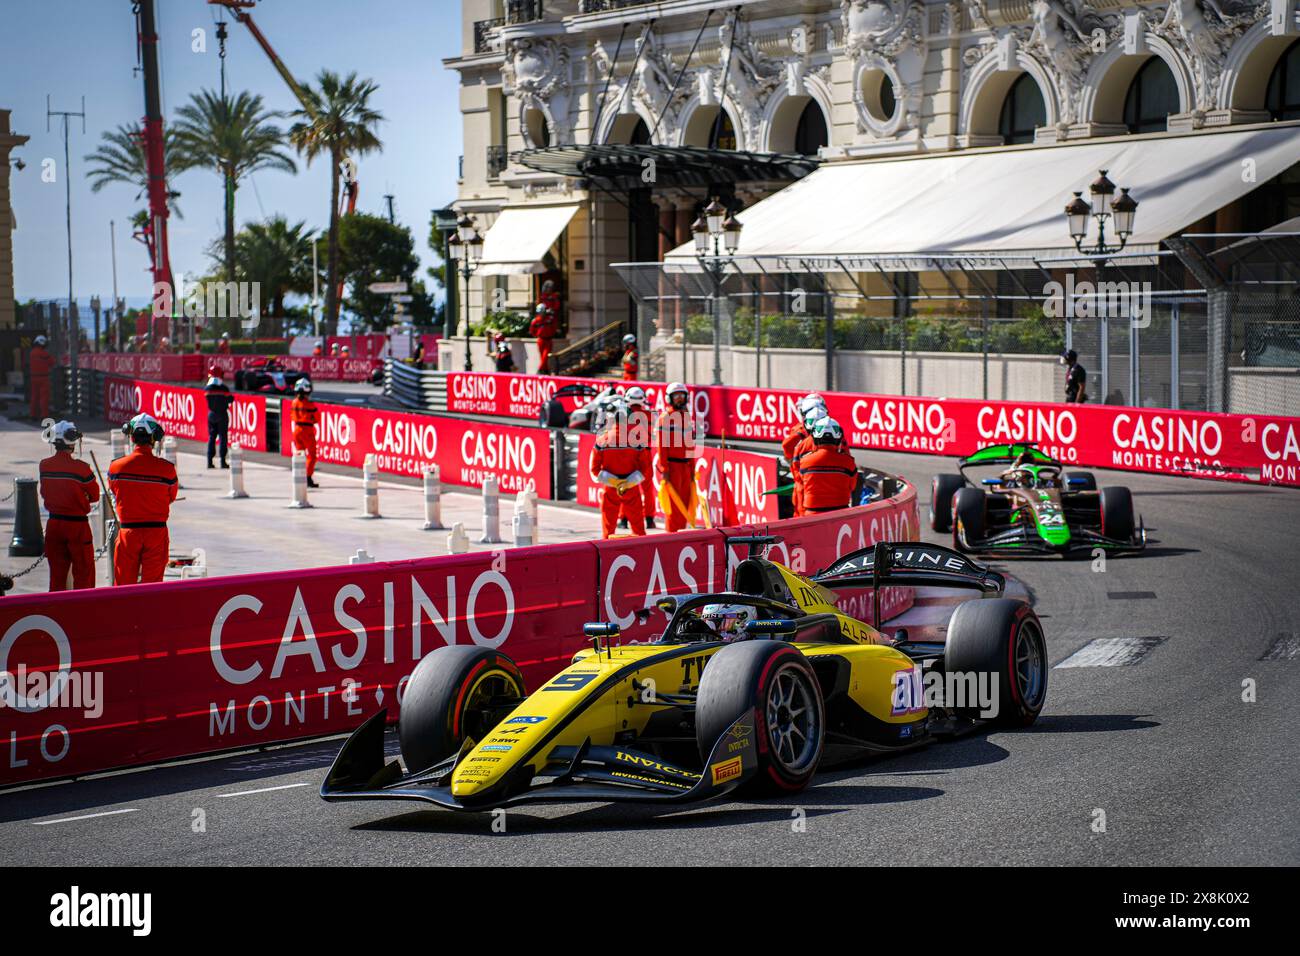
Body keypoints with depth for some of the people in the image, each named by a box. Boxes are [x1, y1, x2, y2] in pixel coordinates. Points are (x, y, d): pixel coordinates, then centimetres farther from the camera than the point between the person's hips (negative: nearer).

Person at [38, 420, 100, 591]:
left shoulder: (44, 466, -2)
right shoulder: (80, 468, -17)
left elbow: (44, 494, 10)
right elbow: (95, 495, -6)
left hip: (53, 524, 5)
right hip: (77, 524, -5)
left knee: (57, 572, 14)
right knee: (83, 572, 4)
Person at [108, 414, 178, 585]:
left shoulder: (116, 467, -8)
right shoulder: (167, 468, -12)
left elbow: (115, 495, 8)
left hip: (128, 531, 1)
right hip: (157, 531, -1)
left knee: (124, 583, 10)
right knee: (152, 583, 7)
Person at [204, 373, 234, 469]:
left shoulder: (207, 388, -3)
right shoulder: (223, 388, -12)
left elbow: (206, 399, 7)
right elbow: (230, 399, -4)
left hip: (211, 414, 3)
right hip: (222, 415, -3)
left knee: (211, 437, 10)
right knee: (223, 437, 1)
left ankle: (209, 461, 6)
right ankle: (222, 461, -3)